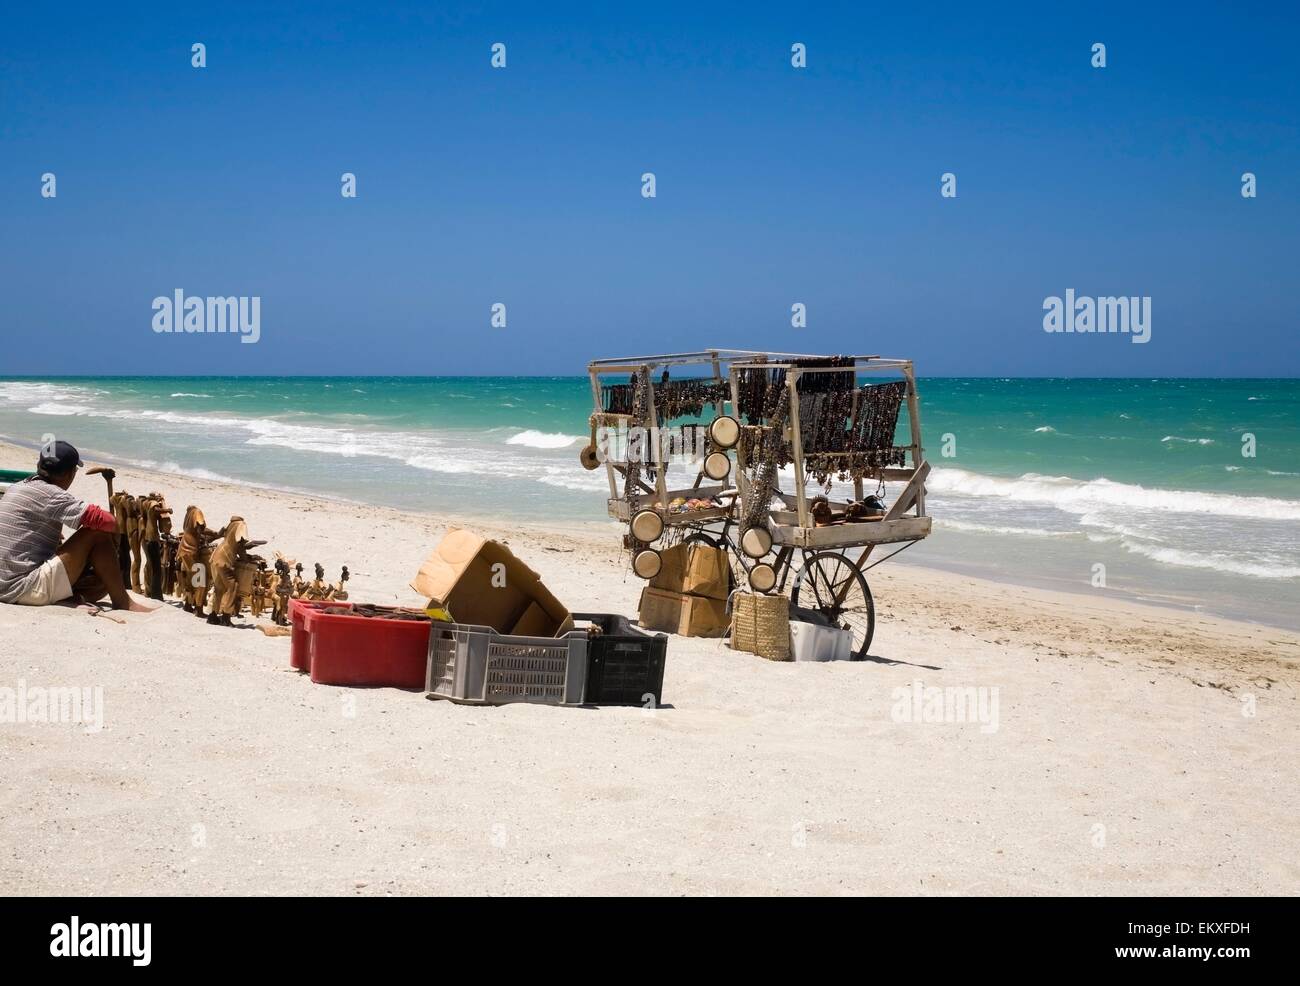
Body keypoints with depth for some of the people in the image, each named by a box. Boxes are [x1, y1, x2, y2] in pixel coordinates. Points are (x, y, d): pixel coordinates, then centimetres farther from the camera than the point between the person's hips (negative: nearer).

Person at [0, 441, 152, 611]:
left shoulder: (16, 488, 15)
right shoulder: (50, 494, -13)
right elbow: (108, 522, -18)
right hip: (26, 589, -10)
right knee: (97, 533, -9)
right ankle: (123, 603, -5)